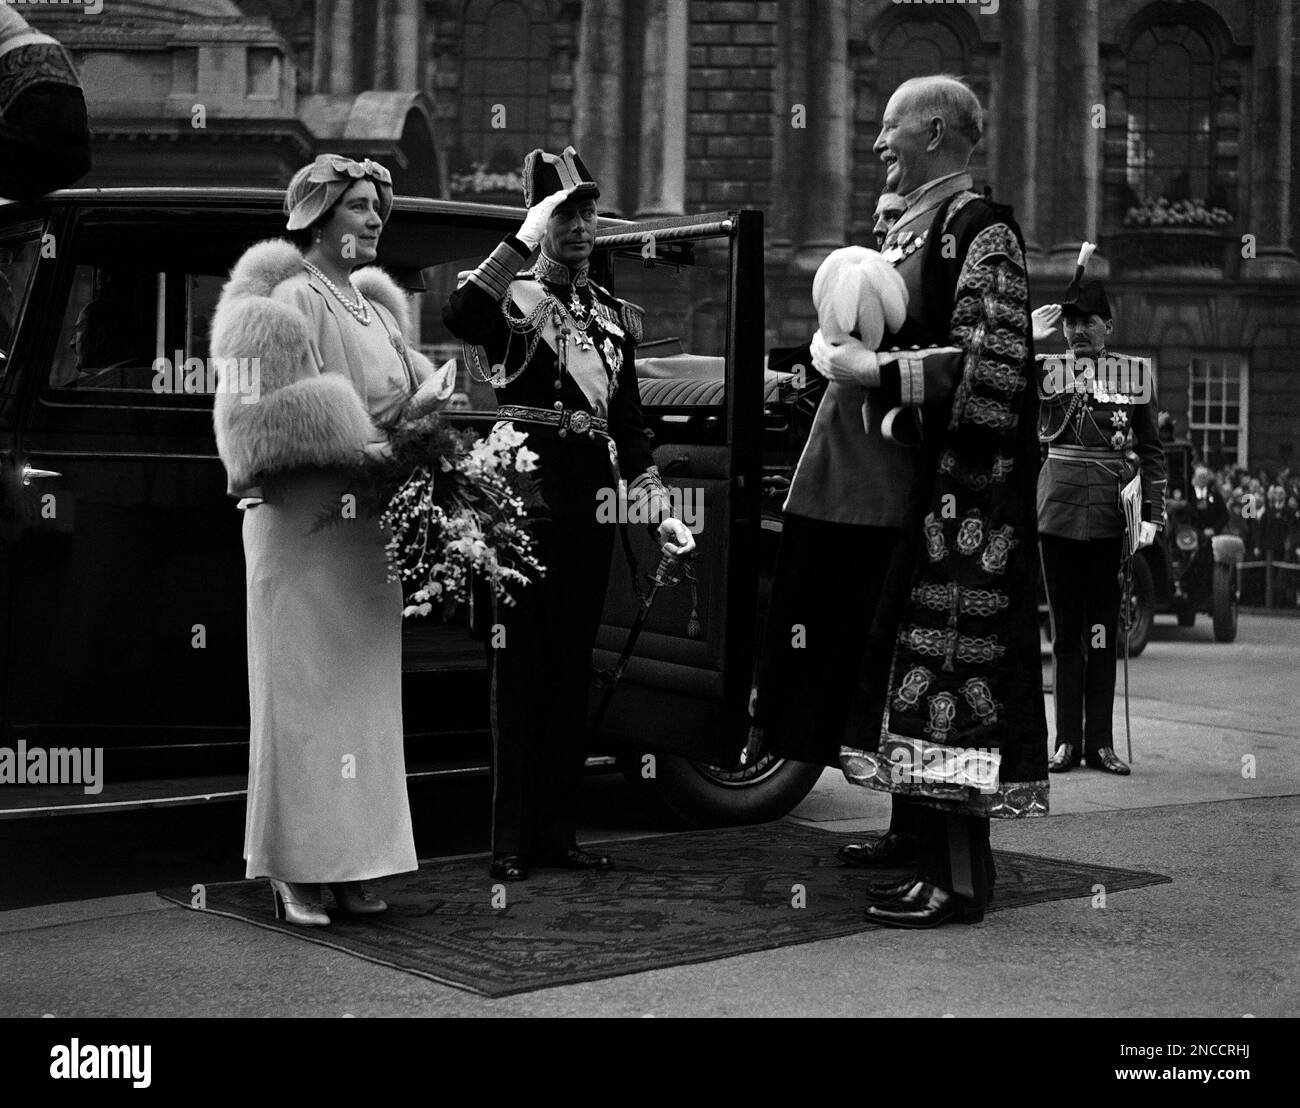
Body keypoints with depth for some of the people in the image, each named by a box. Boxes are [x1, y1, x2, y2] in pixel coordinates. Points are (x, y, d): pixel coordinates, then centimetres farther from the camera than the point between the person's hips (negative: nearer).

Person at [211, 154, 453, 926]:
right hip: (304, 521, -8)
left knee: (366, 687, 8)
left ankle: (350, 860, 15)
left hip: (370, 522, 8)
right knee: (305, 686, -4)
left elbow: (418, 384, 19)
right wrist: (357, 443, -20)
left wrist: (409, 401, -2)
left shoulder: (375, 306, 17)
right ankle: (295, 870, 2)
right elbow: (275, 416, -18)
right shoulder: (294, 300, -8)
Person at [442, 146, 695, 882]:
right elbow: (460, 319, -25)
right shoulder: (513, 297, 0)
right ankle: (512, 841, 4)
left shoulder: (614, 317, 16)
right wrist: (522, 240, -22)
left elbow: (630, 426, 17)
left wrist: (660, 511, 10)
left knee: (572, 669, 9)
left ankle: (559, 832, 16)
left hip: (592, 507, 5)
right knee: (520, 667, -2)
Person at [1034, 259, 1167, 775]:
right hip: (1058, 512, 0)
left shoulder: (1135, 374, 6)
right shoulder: (1043, 369, 6)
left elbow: (1151, 452, 8)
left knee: (1103, 631, 3)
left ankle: (1100, 741, 9)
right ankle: (1067, 739, 9)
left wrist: (1153, 514, 0)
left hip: (1109, 515, 0)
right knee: (1066, 631, 4)